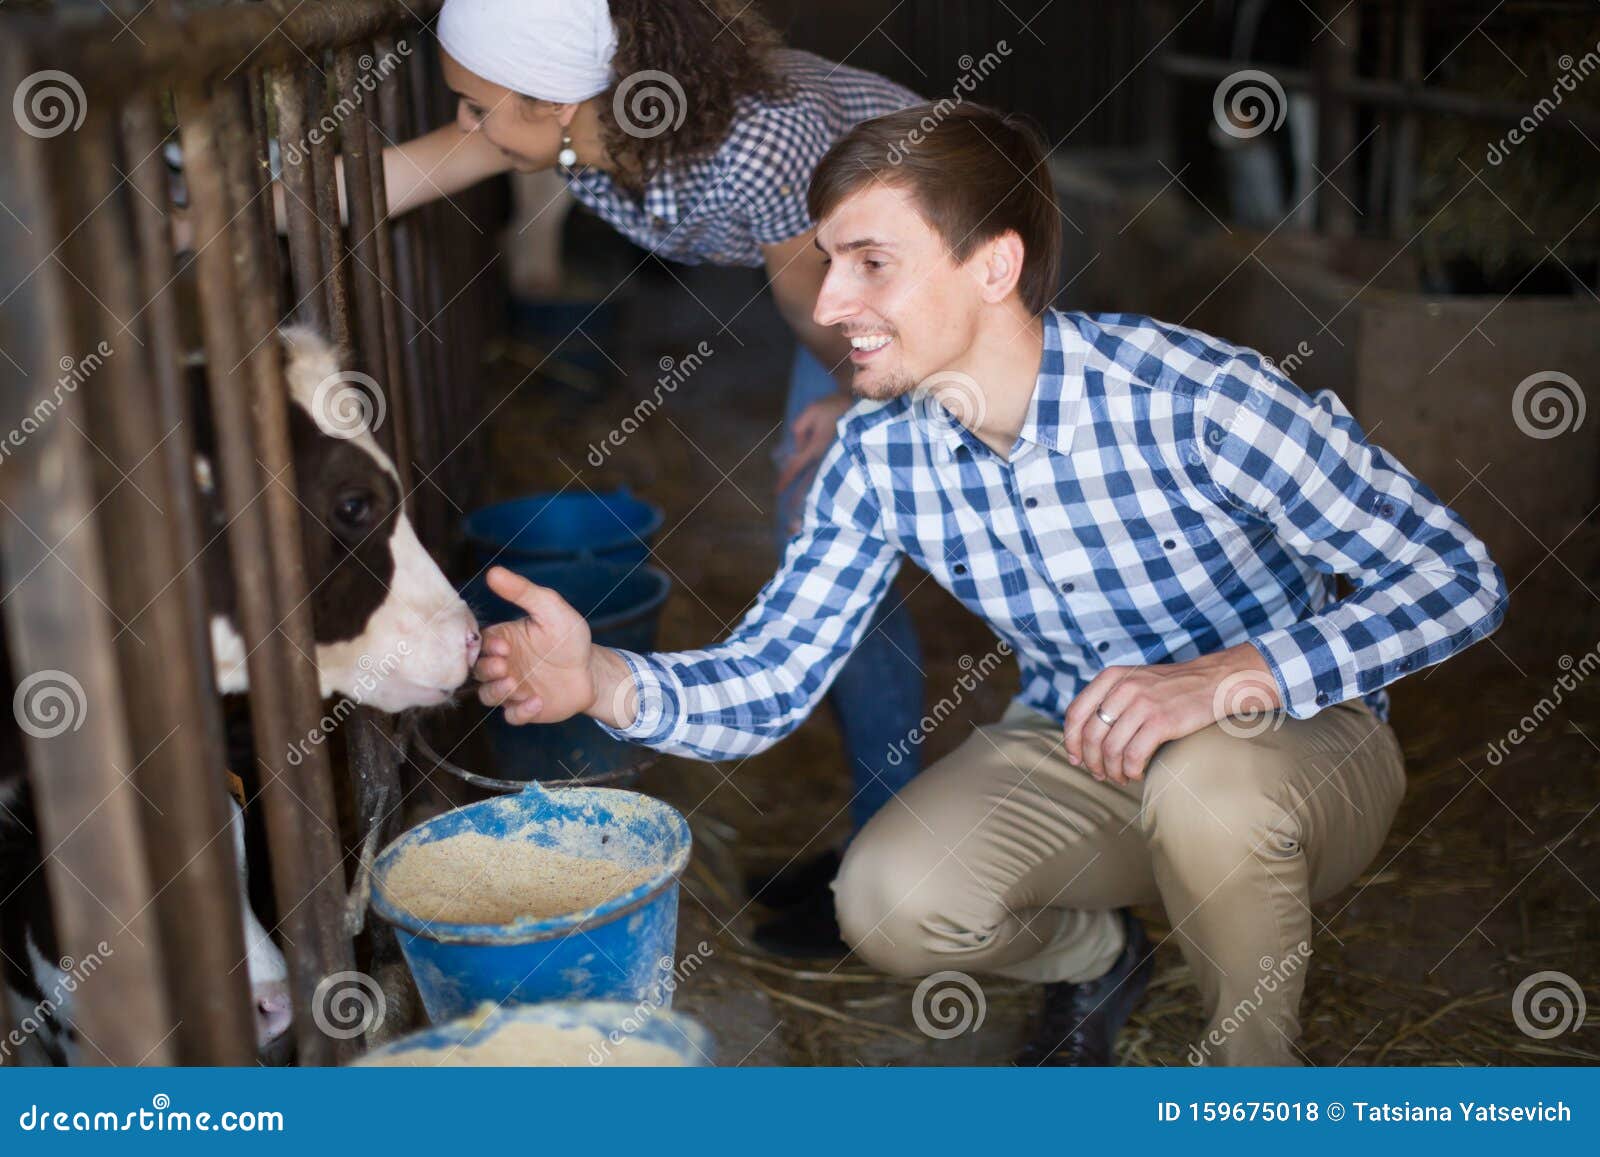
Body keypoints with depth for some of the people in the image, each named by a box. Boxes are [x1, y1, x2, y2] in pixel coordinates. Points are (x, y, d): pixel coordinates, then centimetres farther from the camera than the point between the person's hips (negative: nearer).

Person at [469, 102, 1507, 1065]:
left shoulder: (1195, 395, -26)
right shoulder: (879, 455, -11)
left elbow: (1460, 578, -22)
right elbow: (767, 683, -8)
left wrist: (1238, 672, -38)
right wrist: (607, 679, -29)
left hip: (1299, 740, -3)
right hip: (1084, 751, 4)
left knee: (1201, 779, -37)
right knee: (892, 903, -20)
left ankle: (1258, 1087, -5)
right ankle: (1094, 957, 16)